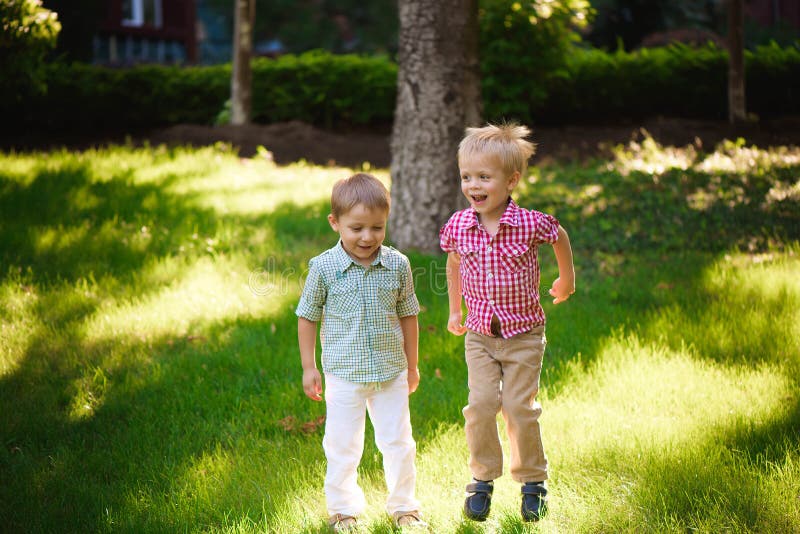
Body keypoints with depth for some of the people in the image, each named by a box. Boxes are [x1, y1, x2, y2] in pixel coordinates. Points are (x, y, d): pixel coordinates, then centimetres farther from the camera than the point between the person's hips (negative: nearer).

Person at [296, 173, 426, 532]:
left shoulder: (397, 265, -5)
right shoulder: (323, 267, -11)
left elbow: (407, 315, 7)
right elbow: (307, 317, -1)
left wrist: (412, 365, 13)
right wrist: (309, 367, 0)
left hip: (391, 372, 2)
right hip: (343, 374, -2)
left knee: (398, 443, 10)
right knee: (342, 446, 7)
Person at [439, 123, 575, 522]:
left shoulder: (530, 224, -16)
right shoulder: (457, 226, -8)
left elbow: (560, 238, 7)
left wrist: (566, 279, 22)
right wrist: (455, 310, 22)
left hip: (524, 334, -2)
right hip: (479, 334, 2)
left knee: (519, 407, -2)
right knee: (481, 404, -8)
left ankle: (533, 481, 16)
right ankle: (483, 478, 10)